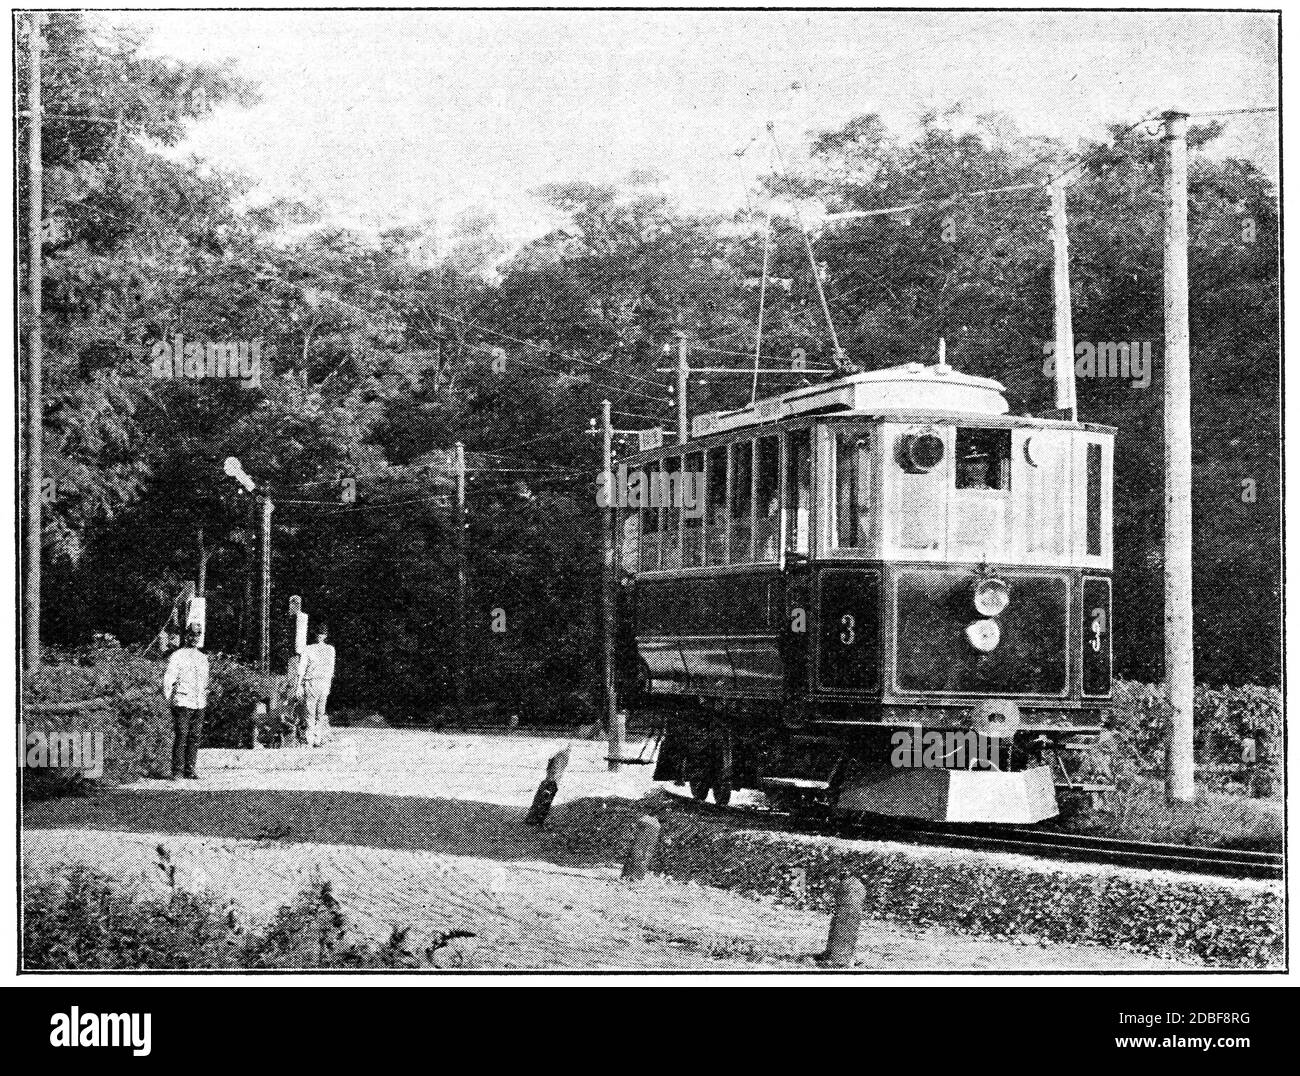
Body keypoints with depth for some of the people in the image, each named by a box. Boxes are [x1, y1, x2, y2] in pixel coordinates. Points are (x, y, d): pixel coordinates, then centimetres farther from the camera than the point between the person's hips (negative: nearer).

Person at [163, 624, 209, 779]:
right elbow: (167, 680, -5)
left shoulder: (203, 658, 16)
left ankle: (189, 770, 9)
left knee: (195, 738, 4)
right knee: (181, 737, -7)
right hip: (182, 703, -6)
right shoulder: (177, 656, -2)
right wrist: (169, 701, -8)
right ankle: (177, 771, -4)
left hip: (199, 704, 6)